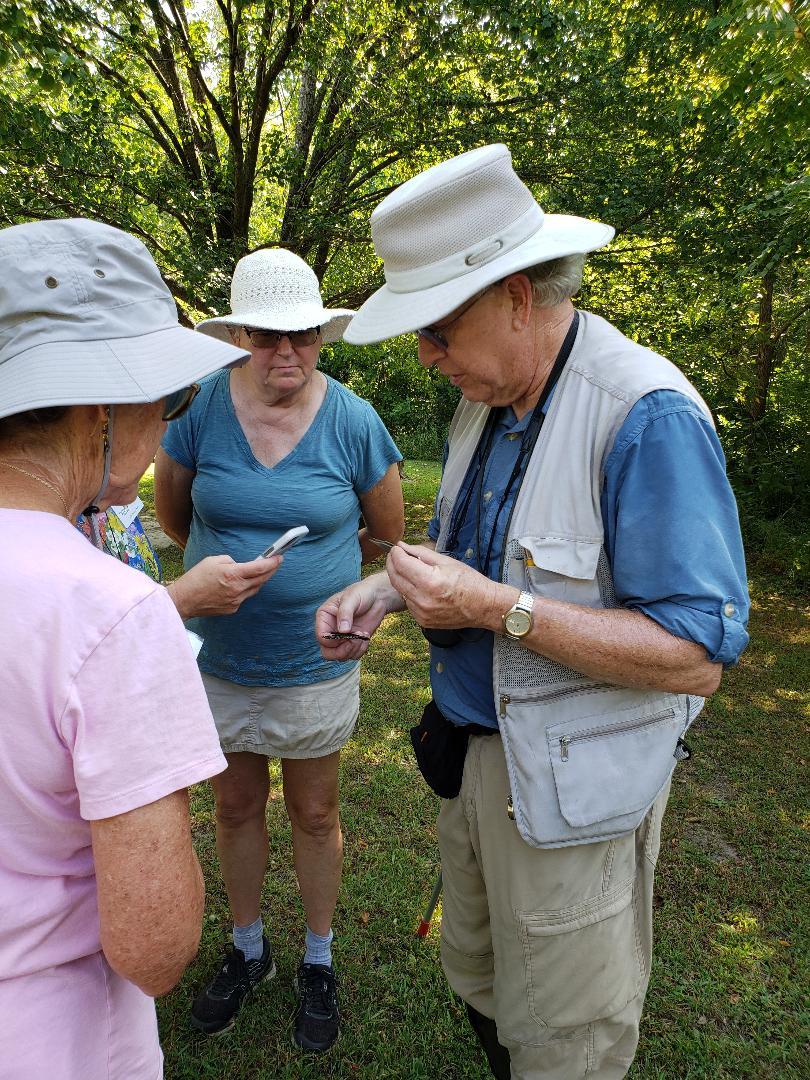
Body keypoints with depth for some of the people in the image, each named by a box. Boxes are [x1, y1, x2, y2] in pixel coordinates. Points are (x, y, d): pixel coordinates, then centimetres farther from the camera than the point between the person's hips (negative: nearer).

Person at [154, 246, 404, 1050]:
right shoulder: (200, 409, -10)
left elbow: (387, 532, 2)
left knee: (315, 814, 16)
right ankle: (247, 951, 45)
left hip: (314, 661, -1)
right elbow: (171, 512, 7)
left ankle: (318, 963, 40)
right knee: (236, 808, 20)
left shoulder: (353, 423, -13)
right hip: (217, 659, 2)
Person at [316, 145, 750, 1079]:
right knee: (479, 987, 27)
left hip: (572, 791, -7)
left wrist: (498, 609, -28)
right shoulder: (483, 406, 3)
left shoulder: (649, 417, -24)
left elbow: (697, 656, -26)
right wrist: (385, 589, -4)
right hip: (471, 754, 8)